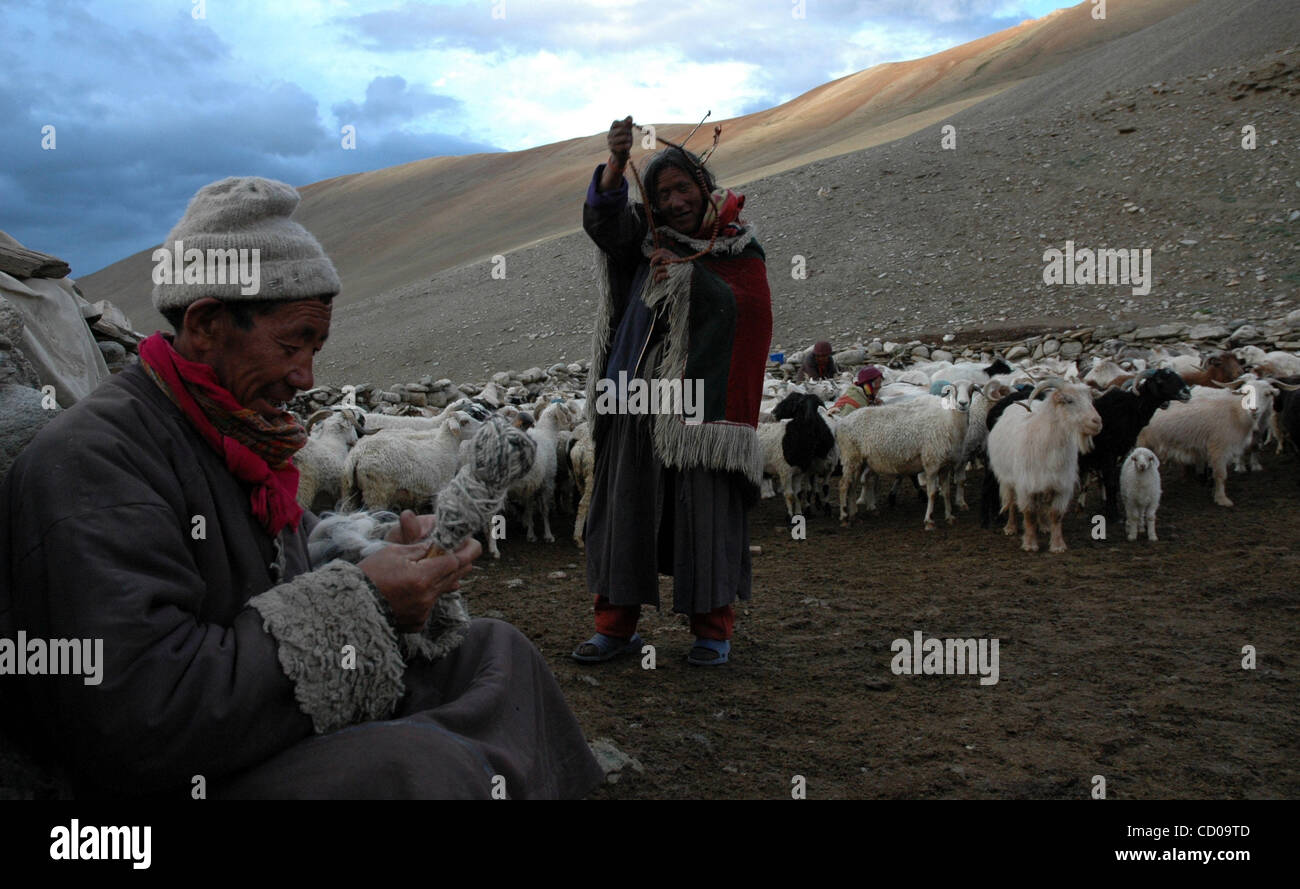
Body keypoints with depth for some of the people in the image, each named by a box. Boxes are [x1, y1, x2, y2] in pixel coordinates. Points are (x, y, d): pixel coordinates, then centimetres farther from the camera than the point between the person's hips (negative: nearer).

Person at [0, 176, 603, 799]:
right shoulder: (91, 457, -20)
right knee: (416, 766, -34)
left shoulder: (247, 437, 12)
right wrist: (359, 603, -24)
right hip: (183, 778, -10)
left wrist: (392, 552, -1)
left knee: (495, 649, 9)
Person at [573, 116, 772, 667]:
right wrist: (615, 164, -29)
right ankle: (616, 625, 12)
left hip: (702, 398, -1)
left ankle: (713, 628, 11)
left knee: (705, 508, -2)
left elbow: (748, 312, -7)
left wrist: (690, 270, -15)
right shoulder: (646, 240, 10)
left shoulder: (740, 250, 8)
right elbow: (604, 219, -10)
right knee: (625, 505, 2)